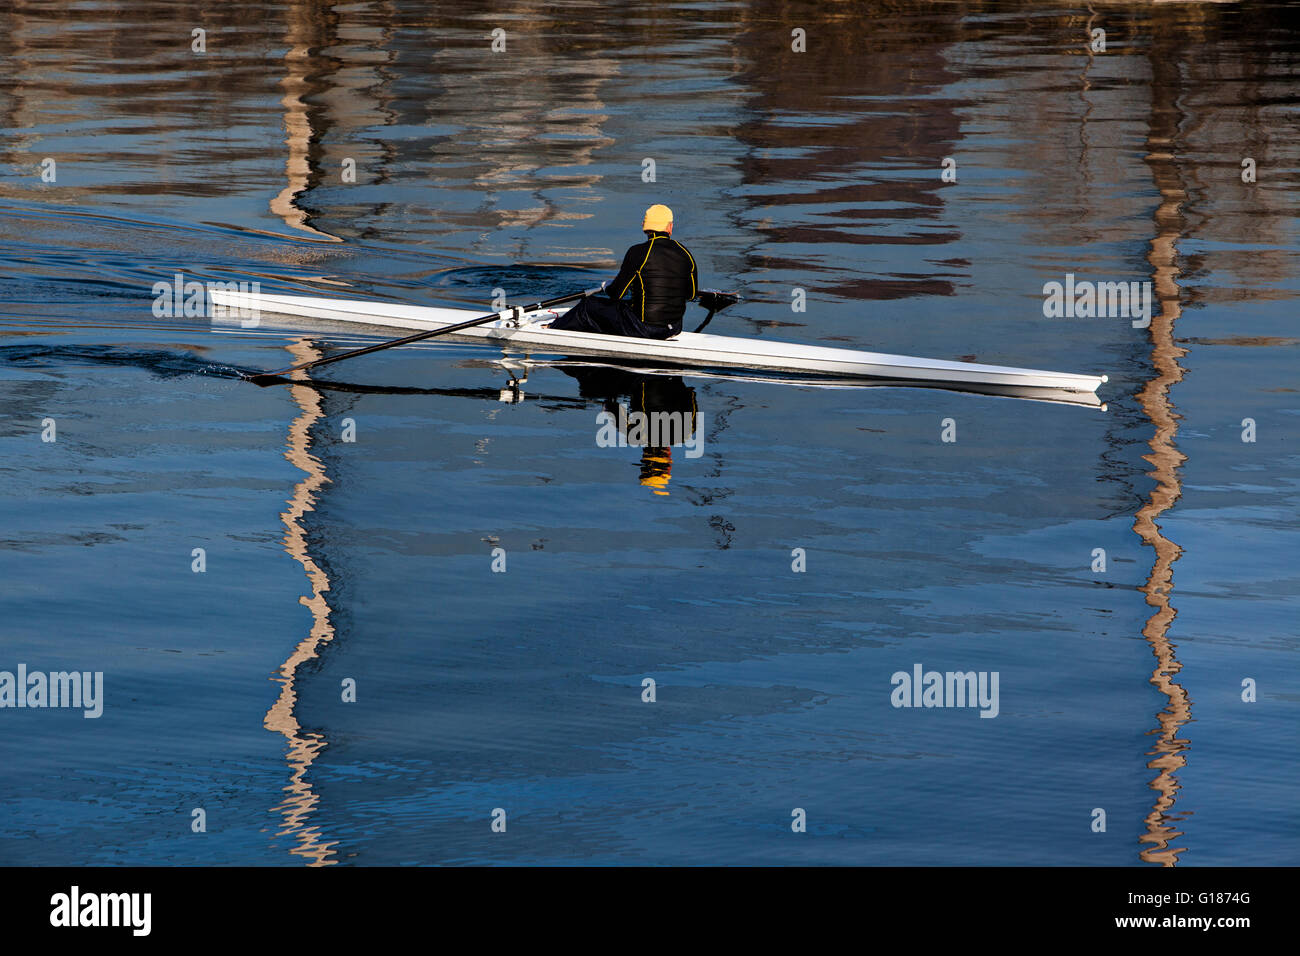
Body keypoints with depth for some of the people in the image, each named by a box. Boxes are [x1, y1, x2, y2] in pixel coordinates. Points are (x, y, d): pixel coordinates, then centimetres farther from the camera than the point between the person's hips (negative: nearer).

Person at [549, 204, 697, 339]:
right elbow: (692, 294, 11)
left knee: (587, 306, 13)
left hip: (643, 328, -5)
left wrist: (607, 287, 14)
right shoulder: (684, 254, 1)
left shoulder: (638, 252, -14)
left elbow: (617, 293, -10)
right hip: (673, 330, 5)